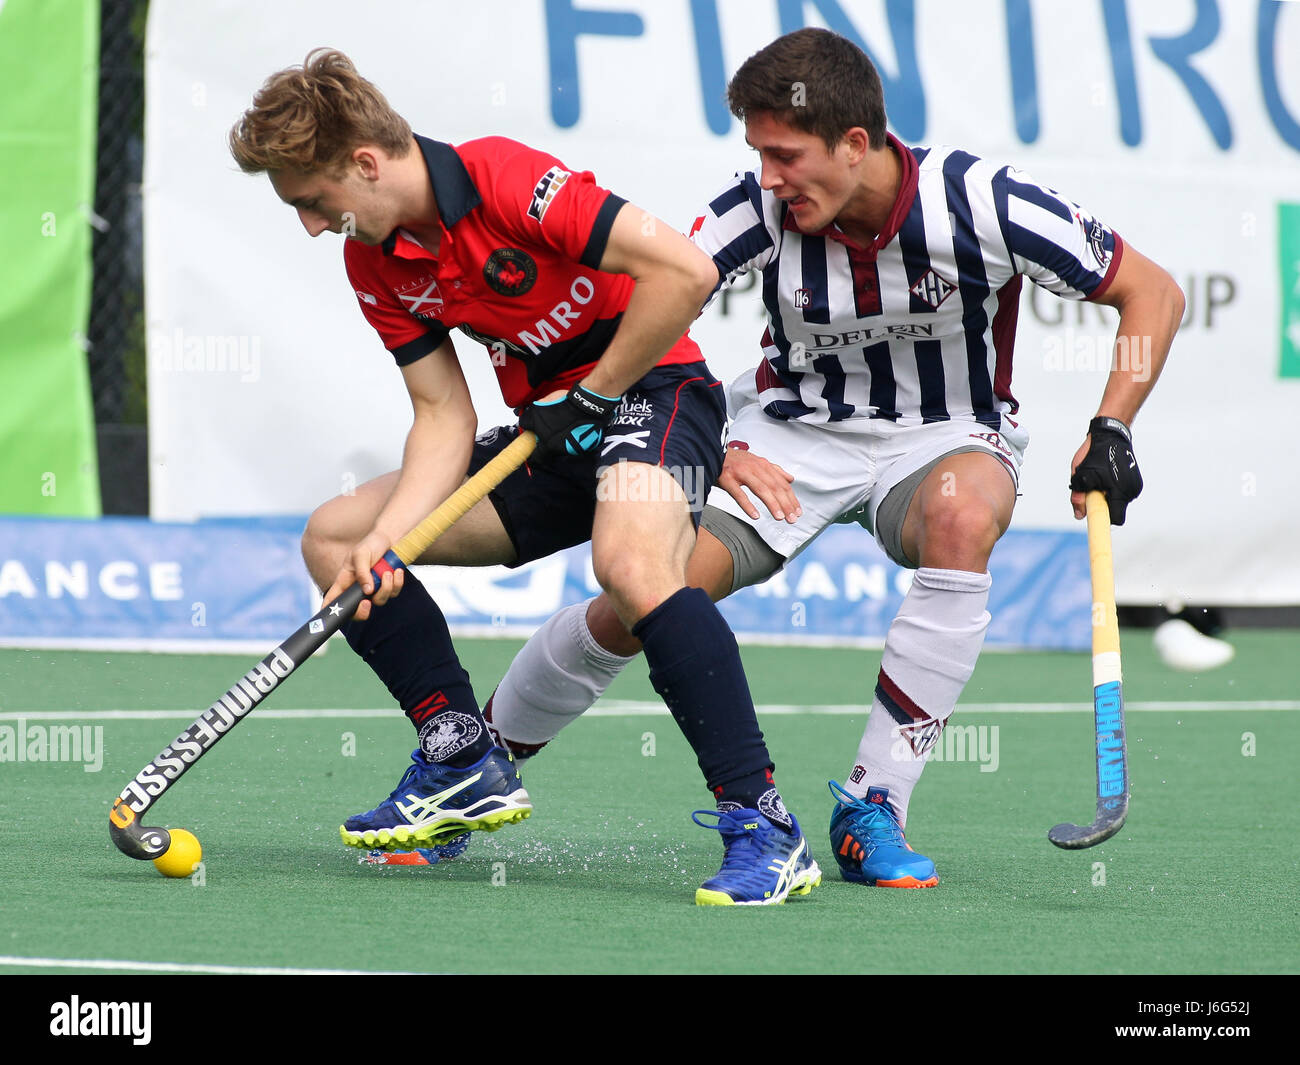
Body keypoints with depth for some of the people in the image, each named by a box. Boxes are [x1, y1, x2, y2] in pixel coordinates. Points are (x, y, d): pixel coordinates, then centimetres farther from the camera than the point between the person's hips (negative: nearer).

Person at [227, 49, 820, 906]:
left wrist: (593, 399, -18)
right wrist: (386, 539, -15)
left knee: (630, 563, -39)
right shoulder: (374, 263, 1)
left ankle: (763, 827, -35)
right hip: (548, 430, 9)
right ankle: (466, 761, 7)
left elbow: (685, 271, -27)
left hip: (650, 387, -9)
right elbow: (445, 413, 1)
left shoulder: (505, 180, -23)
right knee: (334, 537, 4)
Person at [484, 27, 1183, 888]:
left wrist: (1110, 432, -21)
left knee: (962, 516, -38)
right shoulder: (763, 208, -18)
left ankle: (872, 811, -28)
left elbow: (1153, 293, -11)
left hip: (947, 435, -1)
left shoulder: (981, 202, -21)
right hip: (793, 435, 1)